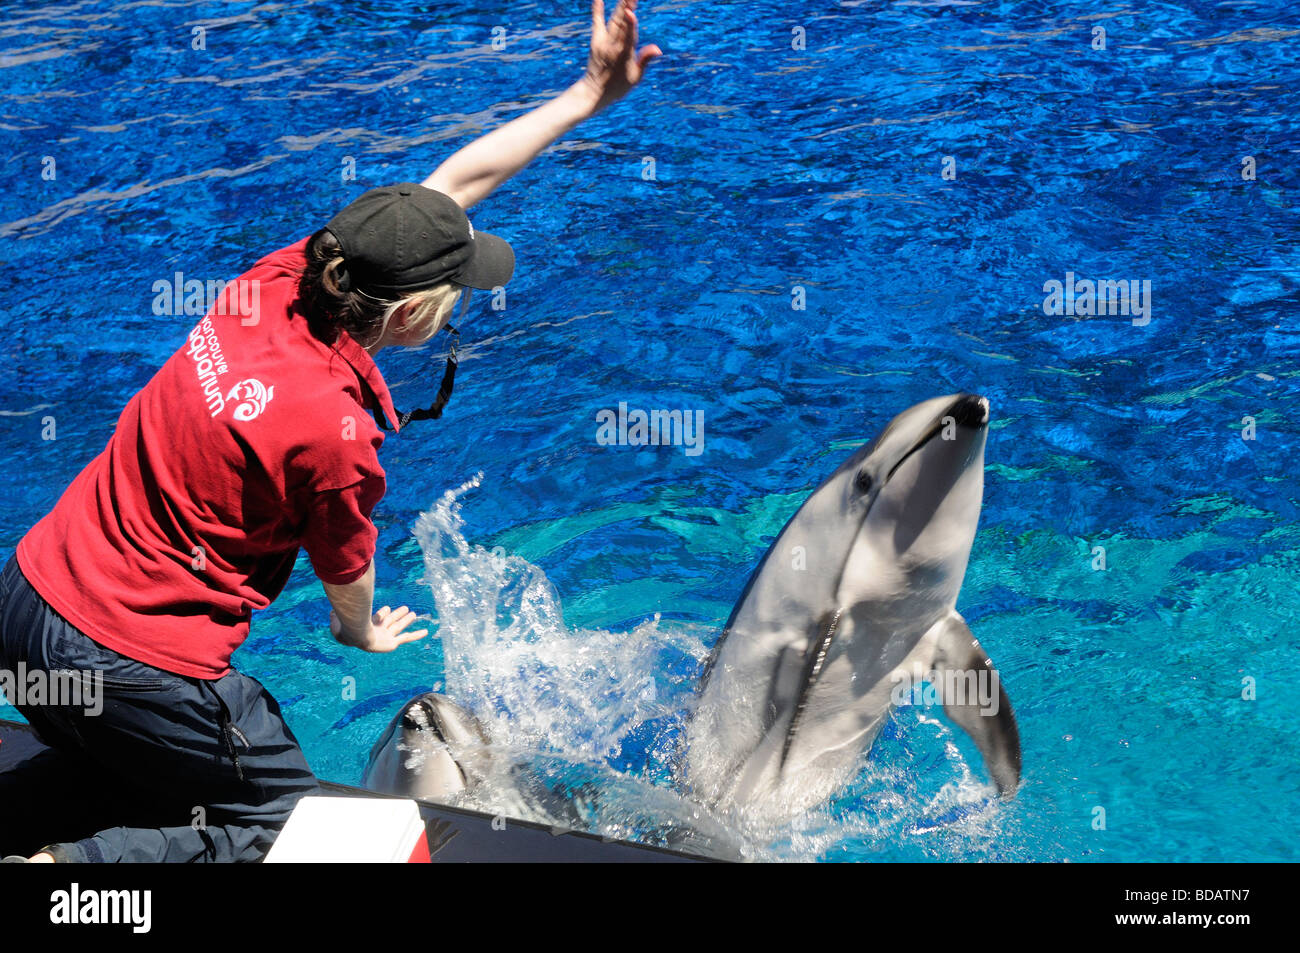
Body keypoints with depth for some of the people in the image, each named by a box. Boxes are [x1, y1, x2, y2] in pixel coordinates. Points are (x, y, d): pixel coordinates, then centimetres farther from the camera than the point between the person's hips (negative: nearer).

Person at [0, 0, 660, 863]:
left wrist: (590, 94, 9)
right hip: (134, 663, -8)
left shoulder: (281, 279, -6)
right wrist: (363, 632, 21)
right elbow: (347, 570, -3)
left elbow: (456, 177, 4)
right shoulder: (333, 432, -26)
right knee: (285, 825, 13)